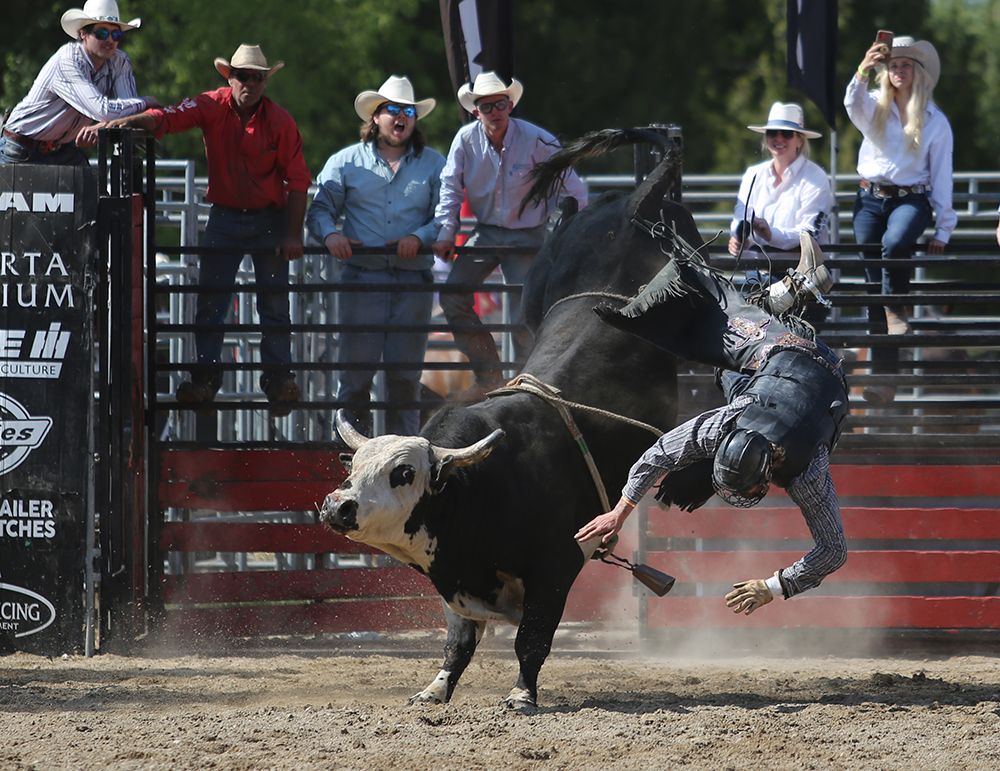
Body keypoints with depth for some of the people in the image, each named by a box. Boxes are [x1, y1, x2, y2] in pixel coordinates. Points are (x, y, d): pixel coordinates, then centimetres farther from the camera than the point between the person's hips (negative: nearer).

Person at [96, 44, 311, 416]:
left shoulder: (280, 122, -9)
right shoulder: (213, 107, -7)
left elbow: (297, 180, -7)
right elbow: (169, 117, -22)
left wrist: (293, 235, -12)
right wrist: (128, 121, -41)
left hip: (269, 218, -2)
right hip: (224, 216, 2)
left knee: (274, 303, 0)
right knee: (210, 302, 1)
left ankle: (278, 378, 6)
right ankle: (205, 377, 6)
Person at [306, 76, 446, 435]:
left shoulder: (432, 164, 13)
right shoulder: (347, 162, 12)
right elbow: (320, 210, 8)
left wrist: (419, 237, -15)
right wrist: (330, 234, -14)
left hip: (414, 281, 1)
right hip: (362, 279, -1)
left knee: (405, 375, 2)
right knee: (354, 373, -6)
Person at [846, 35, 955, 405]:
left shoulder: (936, 122, 4)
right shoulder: (875, 108, 7)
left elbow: (941, 176, 4)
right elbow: (853, 104, -17)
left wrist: (943, 230, 1)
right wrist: (862, 72, -36)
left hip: (910, 198, -2)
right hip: (870, 199, 2)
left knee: (894, 243, -37)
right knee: (873, 281, -3)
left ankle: (896, 307, -14)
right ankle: (882, 373, -1)